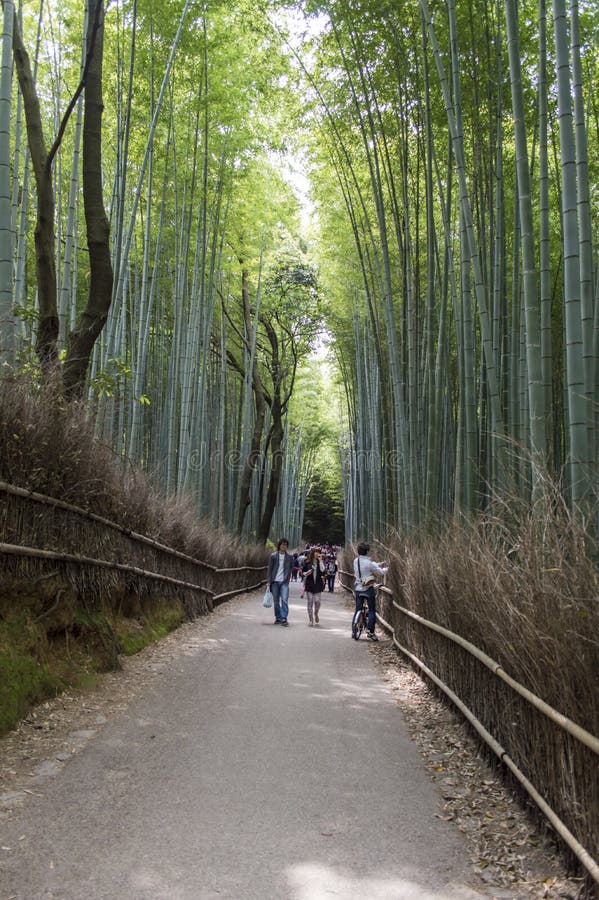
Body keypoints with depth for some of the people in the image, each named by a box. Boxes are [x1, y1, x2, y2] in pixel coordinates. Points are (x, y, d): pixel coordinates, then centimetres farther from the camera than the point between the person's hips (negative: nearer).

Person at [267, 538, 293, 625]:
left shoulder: (289, 557, 4)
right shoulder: (273, 556, 2)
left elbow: (291, 567, 18)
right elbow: (270, 569, 3)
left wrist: (289, 574, 3)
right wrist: (269, 581, -1)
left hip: (284, 582, -1)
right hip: (275, 581, 1)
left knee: (284, 599, -13)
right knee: (276, 601, 7)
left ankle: (284, 618, -11)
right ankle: (278, 618, 18)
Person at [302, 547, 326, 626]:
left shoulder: (320, 562, 5)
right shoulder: (307, 563, 4)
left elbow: (322, 570, -15)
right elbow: (303, 573, 9)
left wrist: (320, 560, -13)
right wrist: (307, 573, -12)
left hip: (318, 585, 0)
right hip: (309, 584, 0)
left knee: (317, 602, -6)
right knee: (309, 602, 1)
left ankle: (316, 615, 24)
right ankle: (310, 619, 10)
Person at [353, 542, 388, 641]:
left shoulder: (356, 561, 2)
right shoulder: (369, 563, -17)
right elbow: (381, 572, -8)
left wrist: (379, 564, 13)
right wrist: (386, 568, 11)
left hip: (358, 588, 6)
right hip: (368, 588, -6)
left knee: (358, 609, 14)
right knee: (372, 610, 2)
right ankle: (370, 631, -5)